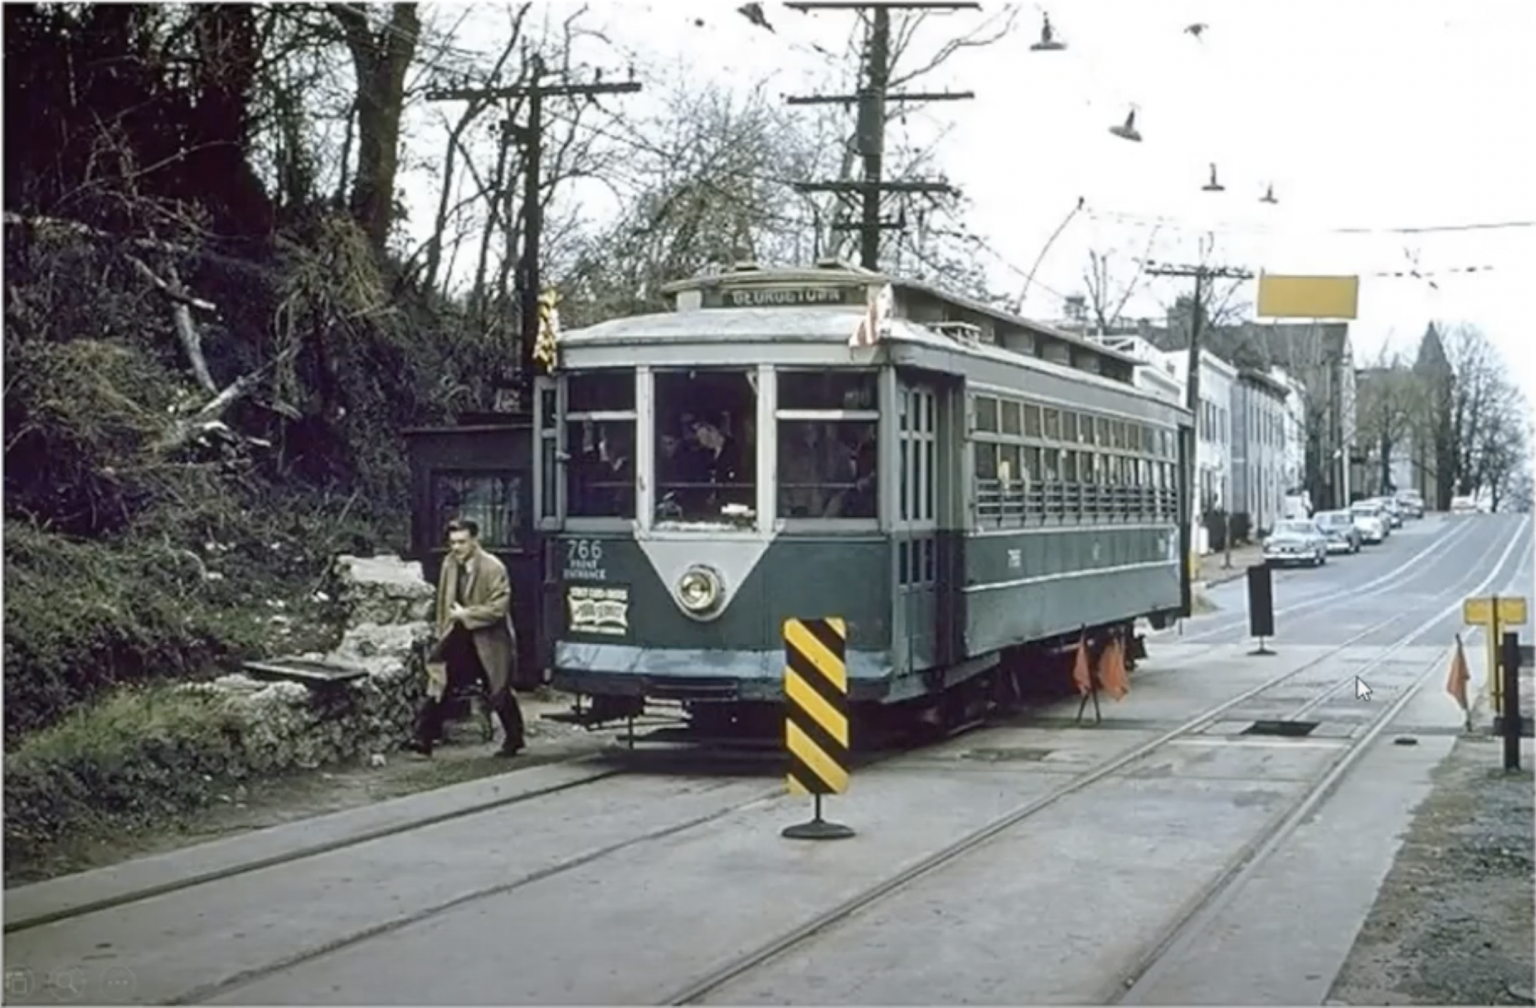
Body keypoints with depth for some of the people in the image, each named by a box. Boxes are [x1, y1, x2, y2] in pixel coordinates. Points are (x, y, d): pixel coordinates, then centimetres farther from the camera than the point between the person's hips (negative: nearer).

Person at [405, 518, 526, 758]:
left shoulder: (493, 568, -17)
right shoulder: (449, 563, 1)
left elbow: (498, 609, -20)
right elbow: (443, 602, 13)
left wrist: (465, 615, -20)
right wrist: (442, 632, 10)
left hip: (488, 640, -5)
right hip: (459, 636, 5)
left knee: (498, 693, 8)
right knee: (438, 683, -7)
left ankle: (513, 739, 28)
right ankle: (425, 737, -6)